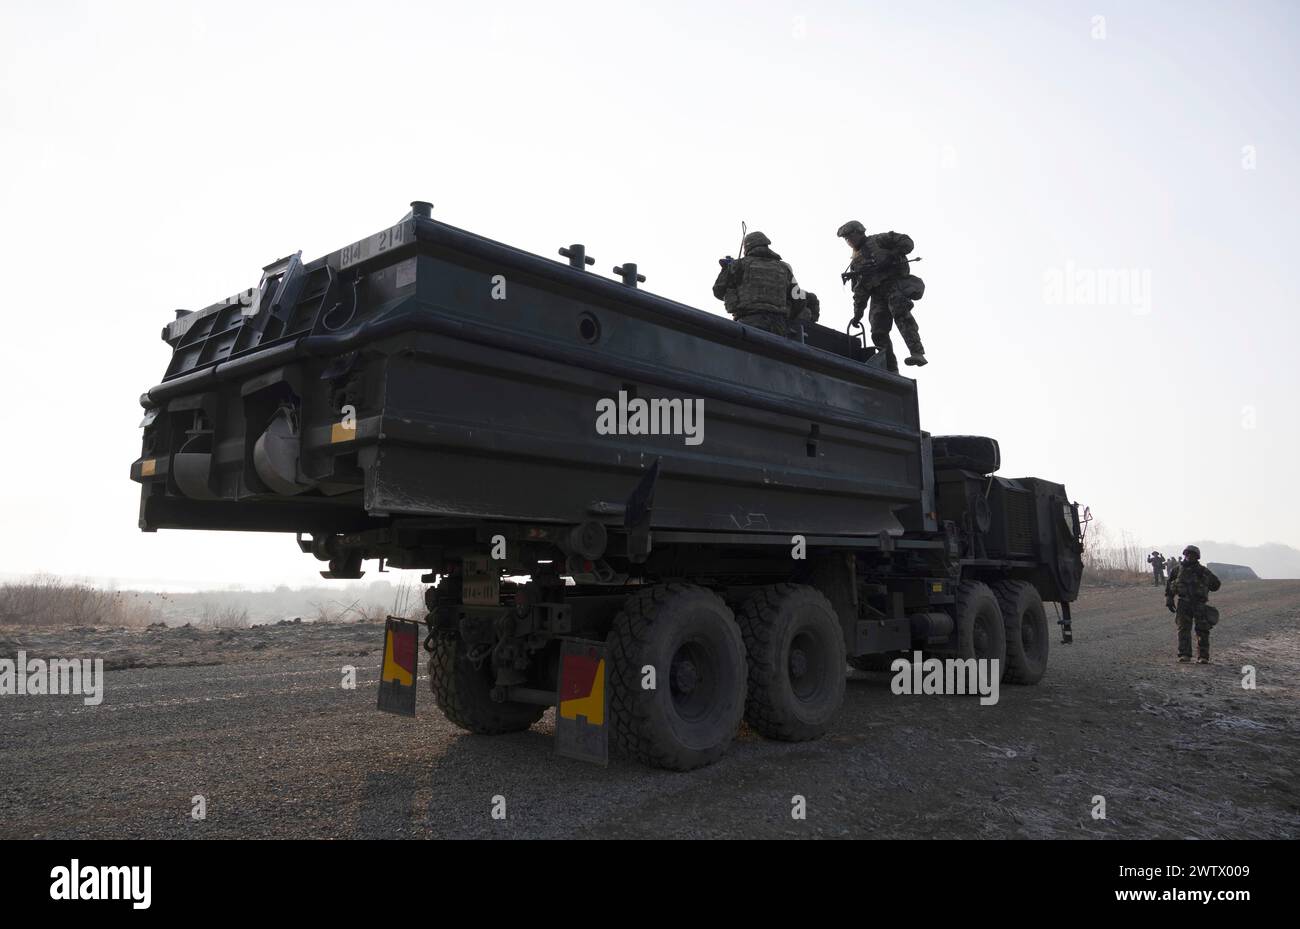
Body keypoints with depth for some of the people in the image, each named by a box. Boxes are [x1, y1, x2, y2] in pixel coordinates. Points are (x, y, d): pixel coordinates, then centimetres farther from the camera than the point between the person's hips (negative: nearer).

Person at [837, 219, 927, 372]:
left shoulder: (878, 241, 12)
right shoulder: (855, 263, 28)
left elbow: (906, 242, 3)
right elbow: (860, 292, 27)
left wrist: (891, 256, -12)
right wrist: (858, 313, 18)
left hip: (895, 283, -6)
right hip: (877, 295, 6)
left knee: (900, 311, -32)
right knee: (878, 333, -10)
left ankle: (917, 353, -43)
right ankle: (891, 370, -10)